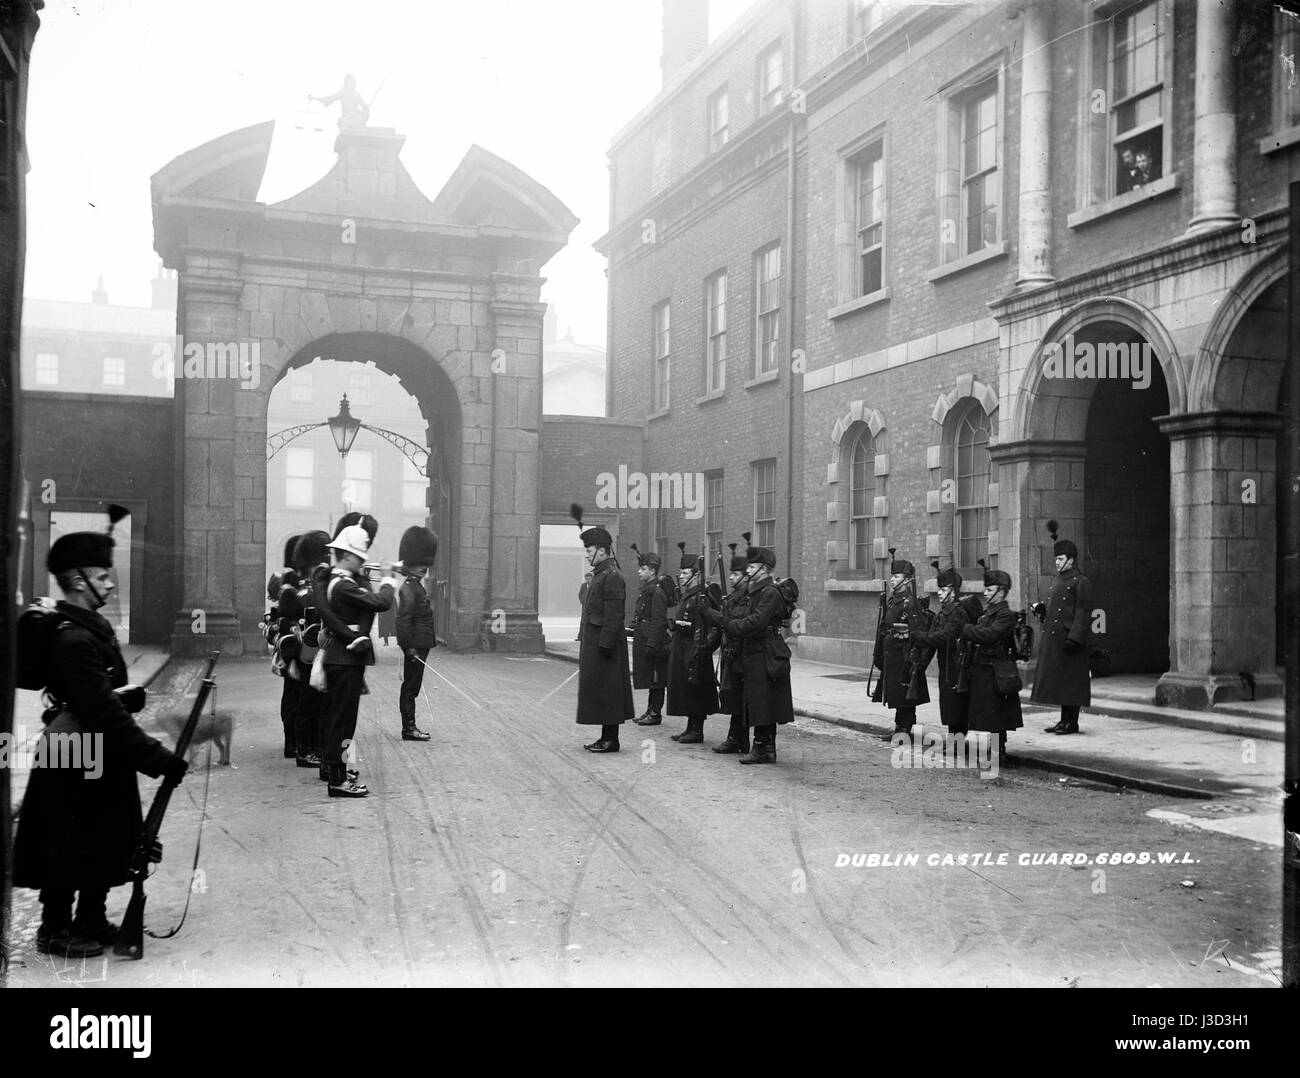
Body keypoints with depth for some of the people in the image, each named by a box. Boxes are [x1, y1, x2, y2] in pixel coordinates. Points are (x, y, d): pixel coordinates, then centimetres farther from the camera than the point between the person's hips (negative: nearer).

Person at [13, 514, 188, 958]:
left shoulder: (90, 627, 9)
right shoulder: (75, 640, -24)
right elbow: (104, 713, -28)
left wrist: (128, 696, 2)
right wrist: (157, 757, -29)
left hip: (99, 757, 10)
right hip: (78, 760, -10)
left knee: (106, 846, 18)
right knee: (70, 849, 5)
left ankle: (90, 922, 32)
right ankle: (55, 931, 20)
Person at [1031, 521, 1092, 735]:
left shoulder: (1081, 582, -9)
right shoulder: (1058, 580, 17)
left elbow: (1083, 613, -14)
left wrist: (1074, 637, -21)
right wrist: (1041, 610, 5)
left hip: (1068, 638, -9)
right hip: (1053, 639, 9)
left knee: (1069, 680, -4)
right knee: (1058, 680, 11)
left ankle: (1072, 722, 3)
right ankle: (1064, 720, 18)